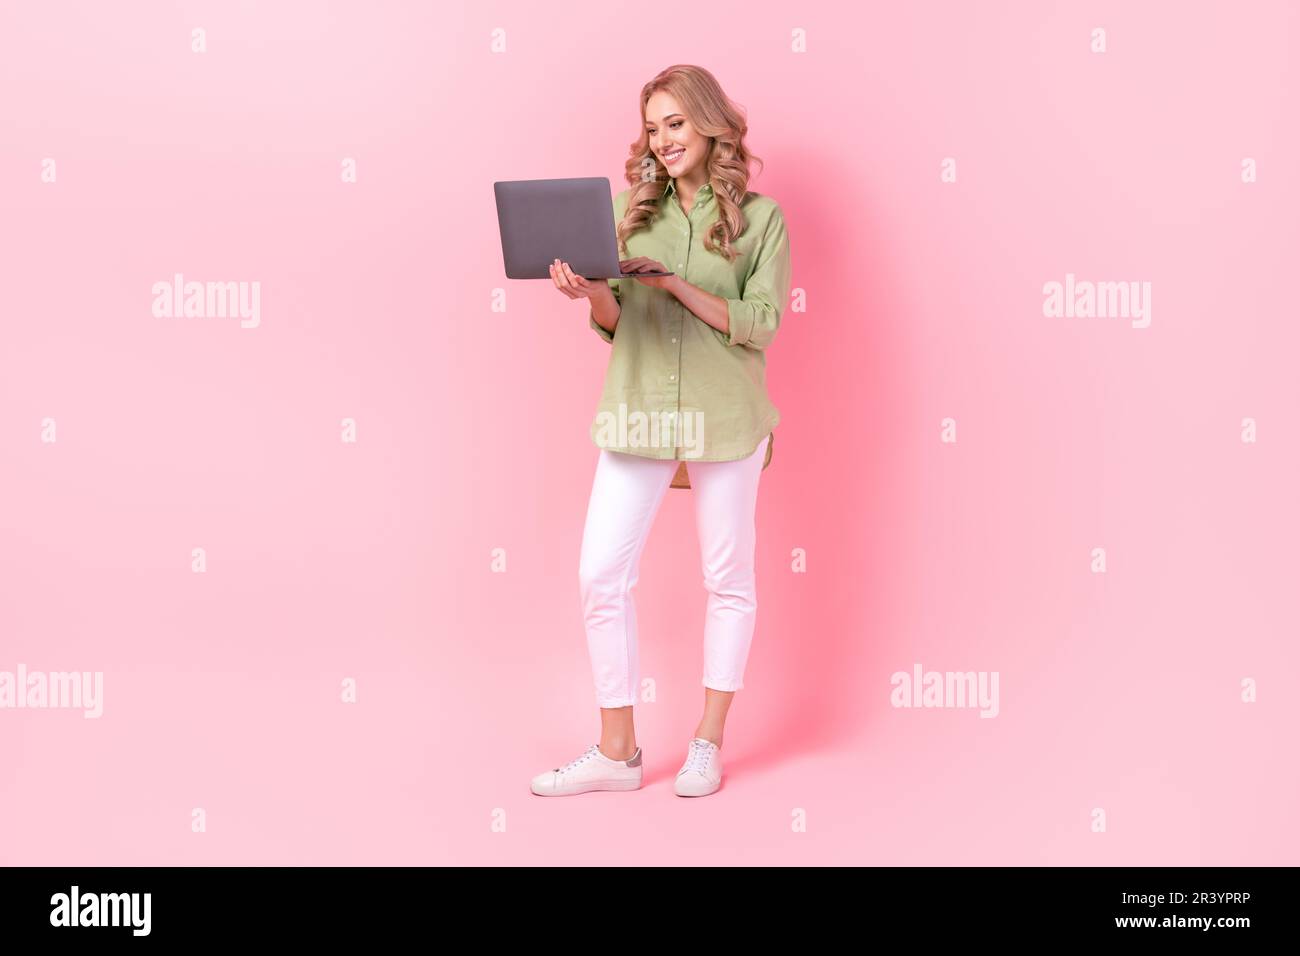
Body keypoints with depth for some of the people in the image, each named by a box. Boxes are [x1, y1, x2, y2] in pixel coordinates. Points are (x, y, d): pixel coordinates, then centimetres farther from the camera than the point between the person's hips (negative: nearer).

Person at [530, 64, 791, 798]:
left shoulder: (760, 217, 0)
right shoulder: (632, 208, 9)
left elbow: (761, 325, -8)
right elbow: (614, 322, 8)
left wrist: (678, 286, -17)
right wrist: (592, 294, -14)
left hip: (724, 419, -2)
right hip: (637, 412, 3)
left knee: (729, 580, 7)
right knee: (601, 575, -3)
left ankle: (708, 743, 22)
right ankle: (617, 751, 8)